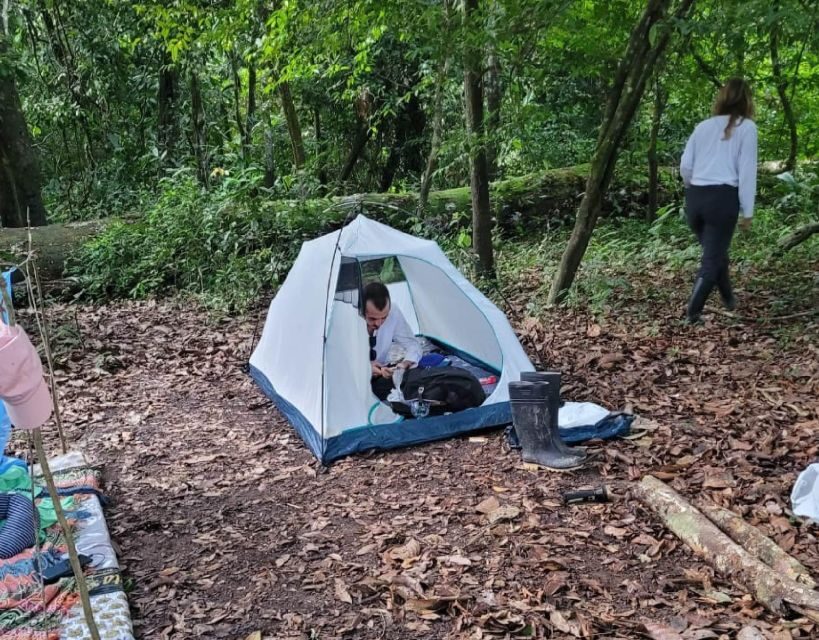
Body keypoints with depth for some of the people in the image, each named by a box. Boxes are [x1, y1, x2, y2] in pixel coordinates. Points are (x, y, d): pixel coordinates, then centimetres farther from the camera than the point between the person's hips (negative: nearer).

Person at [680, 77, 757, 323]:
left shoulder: (703, 126, 12)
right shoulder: (746, 127, 0)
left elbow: (685, 166, 8)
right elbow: (747, 171, -4)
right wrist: (747, 210, 0)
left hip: (695, 197, 5)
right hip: (723, 198, -5)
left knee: (714, 252, 21)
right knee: (712, 259, 2)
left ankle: (729, 299, 37)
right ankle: (692, 312, -3)